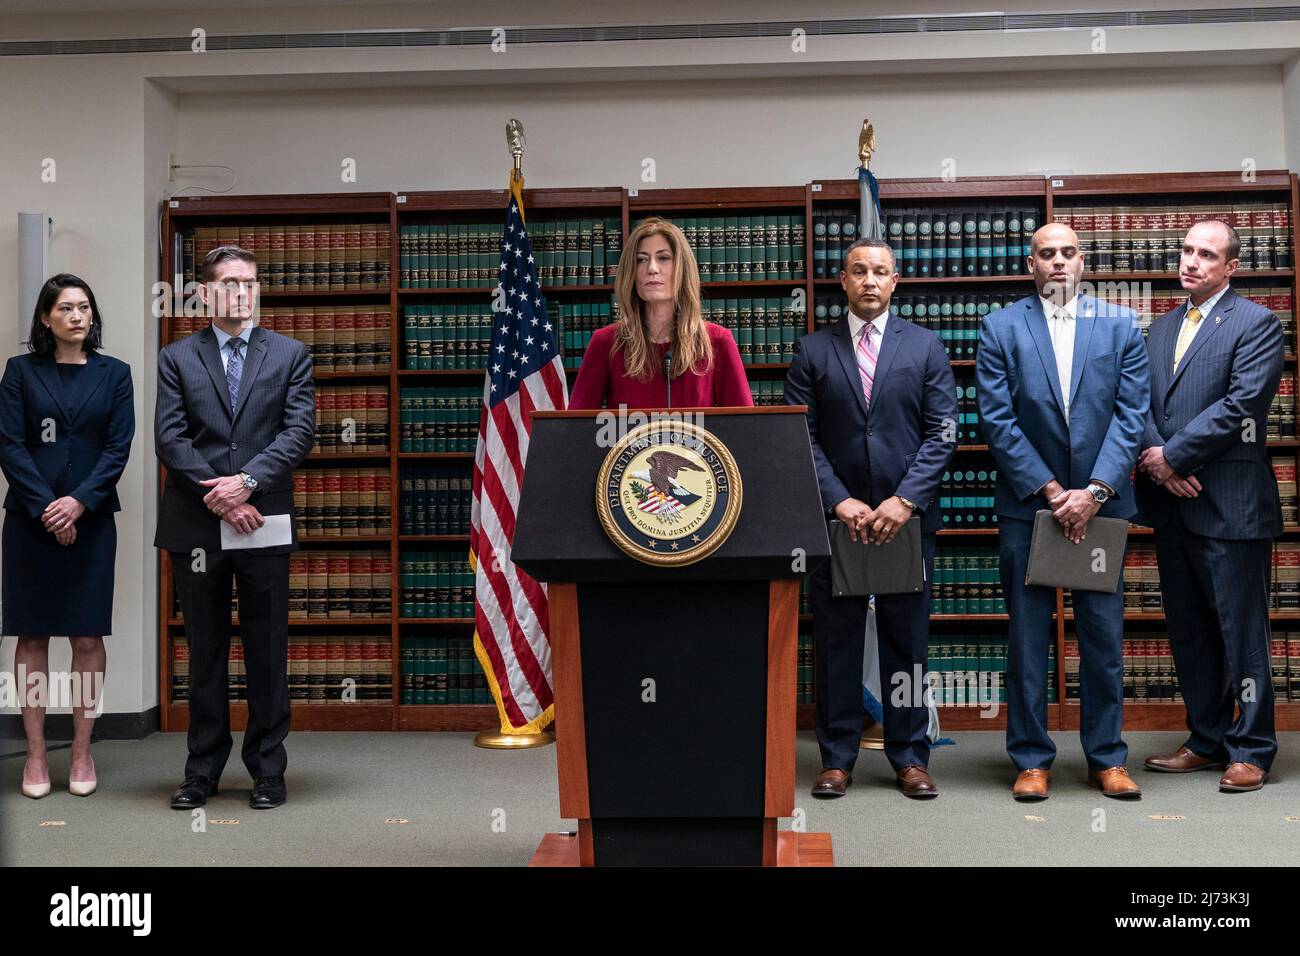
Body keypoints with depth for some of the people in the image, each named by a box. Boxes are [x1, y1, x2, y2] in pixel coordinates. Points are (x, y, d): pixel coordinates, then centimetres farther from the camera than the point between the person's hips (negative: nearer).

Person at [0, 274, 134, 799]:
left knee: (88, 637, 1)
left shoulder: (113, 373, 7)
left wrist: (79, 502, -12)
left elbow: (119, 447, 0)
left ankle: (82, 751, 11)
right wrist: (45, 507, -12)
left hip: (91, 518, 0)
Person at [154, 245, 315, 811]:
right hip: (195, 525, 1)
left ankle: (268, 770, 13)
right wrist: (217, 497, -11)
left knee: (267, 651, 4)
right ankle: (202, 770, 18)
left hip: (264, 522, 0)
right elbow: (170, 439, -1)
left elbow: (300, 430, -2)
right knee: (205, 651, 8)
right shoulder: (177, 358, 8)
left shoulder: (289, 354, 8)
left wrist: (249, 481, -14)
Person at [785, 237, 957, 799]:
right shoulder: (813, 351, 6)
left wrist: (905, 500, -11)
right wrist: (840, 501, -11)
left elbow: (942, 433, 1)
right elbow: (802, 437, 1)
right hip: (835, 518, 0)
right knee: (835, 641, 5)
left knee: (907, 641, 7)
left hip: (907, 517, 0)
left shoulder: (925, 346, 7)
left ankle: (909, 758, 17)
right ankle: (836, 758, 15)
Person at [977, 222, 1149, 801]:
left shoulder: (1120, 326, 7)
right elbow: (997, 420, -4)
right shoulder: (1000, 329, 3)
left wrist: (1093, 492, -11)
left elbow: (1131, 415, 0)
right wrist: (1051, 491, -10)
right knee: (1027, 637, 3)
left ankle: (1107, 758, 18)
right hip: (1027, 504, -1)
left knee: (1104, 634, 6)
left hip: (1101, 502, 1)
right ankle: (1032, 760, 14)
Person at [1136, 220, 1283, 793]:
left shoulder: (1255, 324, -4)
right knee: (1188, 631, 13)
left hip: (1230, 505, -7)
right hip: (1172, 504, 7)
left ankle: (1251, 750, 12)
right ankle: (1207, 740, 25)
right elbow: (1141, 403, 9)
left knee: (1241, 632, 1)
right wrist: (1158, 463, -8)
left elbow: (1240, 405, -15)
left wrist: (1172, 454, -13)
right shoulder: (1160, 329, 16)